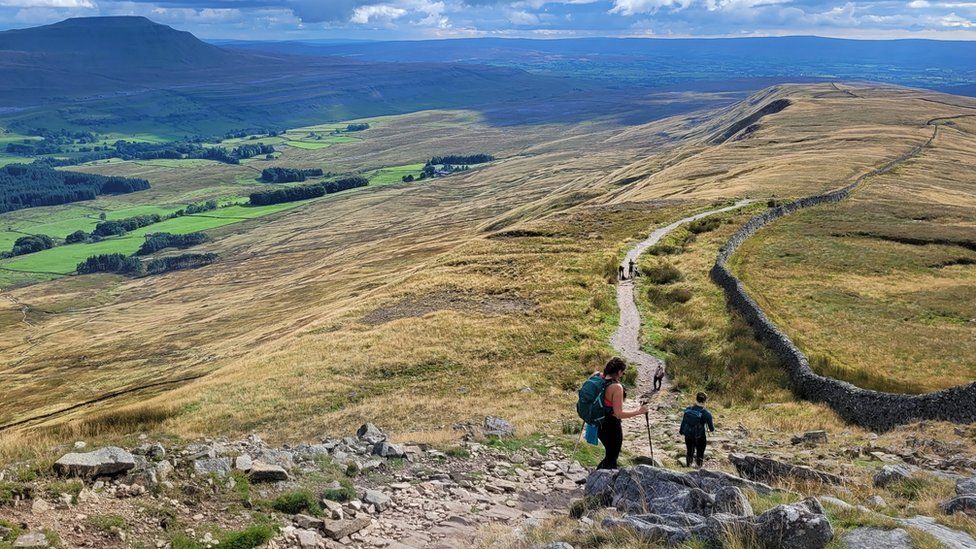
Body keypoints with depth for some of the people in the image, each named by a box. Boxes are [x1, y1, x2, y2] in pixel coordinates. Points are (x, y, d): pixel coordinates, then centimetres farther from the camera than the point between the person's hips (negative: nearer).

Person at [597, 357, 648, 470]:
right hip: (612, 427, -8)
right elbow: (619, 414, -23)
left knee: (610, 455, 25)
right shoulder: (617, 387, -22)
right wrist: (639, 411, -16)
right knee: (611, 458, 8)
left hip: (600, 425, 8)